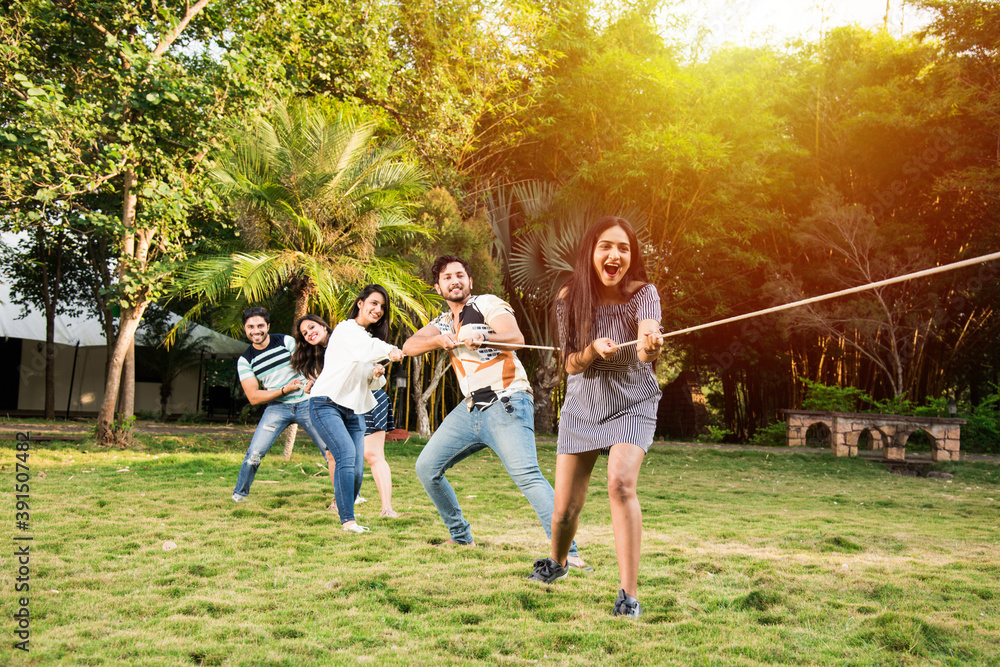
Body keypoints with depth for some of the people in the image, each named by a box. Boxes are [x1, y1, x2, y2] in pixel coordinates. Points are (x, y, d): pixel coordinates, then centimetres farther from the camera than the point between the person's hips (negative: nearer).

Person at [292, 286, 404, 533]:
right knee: (347, 454, -24)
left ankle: (347, 517, 12)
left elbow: (372, 384, 23)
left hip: (354, 411, 7)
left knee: (357, 469, -4)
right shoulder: (345, 329, 0)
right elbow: (362, 351, -24)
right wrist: (389, 350, -39)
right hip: (326, 404, -7)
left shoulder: (371, 338, 23)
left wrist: (377, 375, 1)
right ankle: (348, 520, -25)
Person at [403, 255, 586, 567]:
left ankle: (567, 551, -27)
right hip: (469, 410, 7)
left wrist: (483, 338, -38)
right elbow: (409, 346, 4)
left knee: (526, 475, -23)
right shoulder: (444, 322, 19)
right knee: (427, 467, 5)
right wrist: (438, 340, -16)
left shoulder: (487, 304, -1)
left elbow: (516, 338, -19)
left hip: (506, 403, -7)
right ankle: (461, 536, 18)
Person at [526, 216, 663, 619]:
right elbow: (570, 365, -9)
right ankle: (556, 563, 41)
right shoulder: (569, 298, -10)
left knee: (621, 483, -29)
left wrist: (650, 346, -59)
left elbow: (646, 347, -35)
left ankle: (629, 596, -21)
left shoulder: (642, 294, -16)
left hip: (631, 404, -2)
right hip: (581, 407, 2)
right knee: (565, 507, 6)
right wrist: (593, 349, -30)